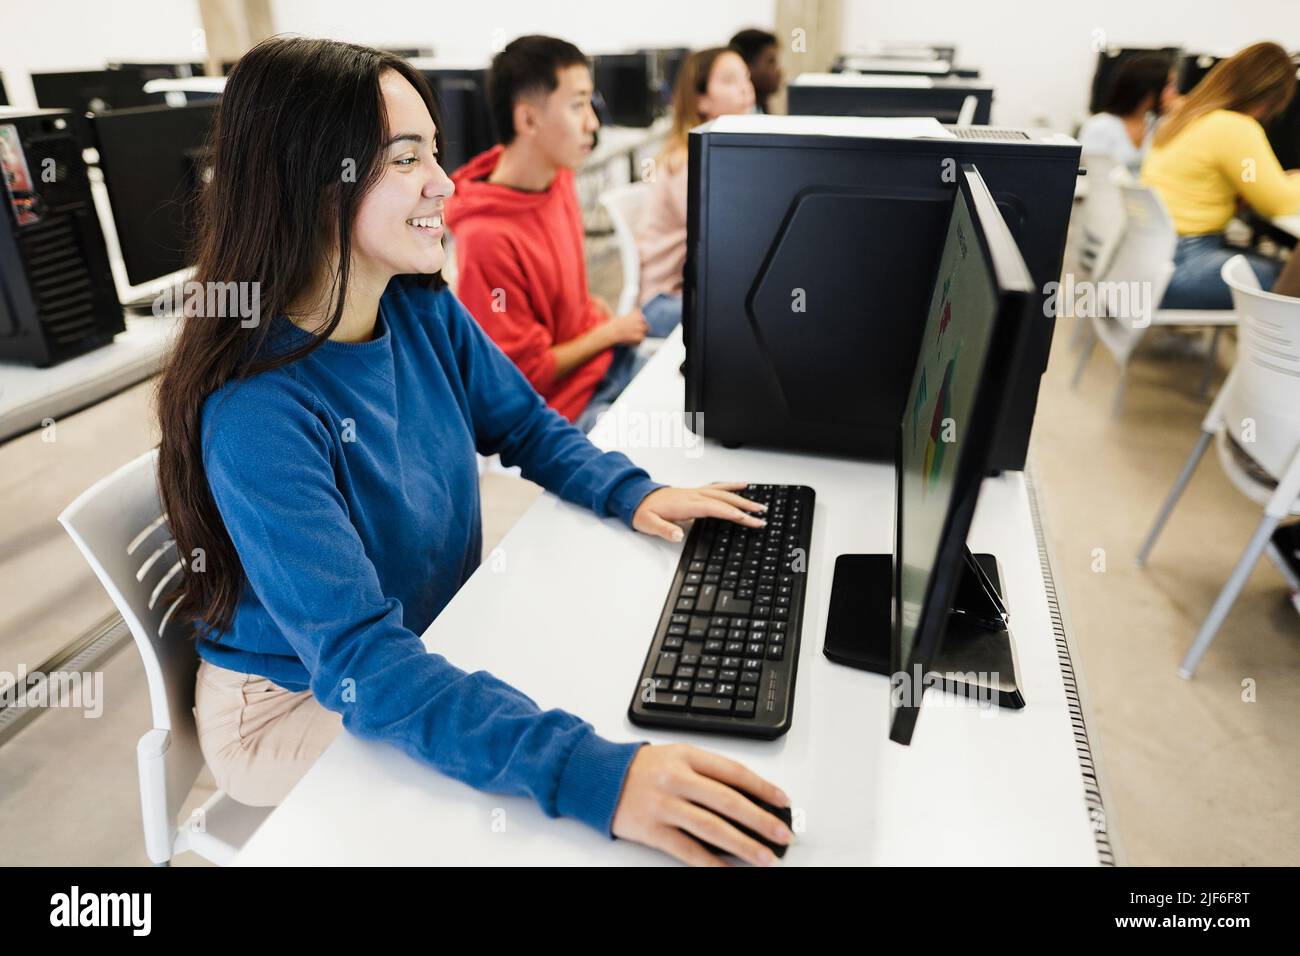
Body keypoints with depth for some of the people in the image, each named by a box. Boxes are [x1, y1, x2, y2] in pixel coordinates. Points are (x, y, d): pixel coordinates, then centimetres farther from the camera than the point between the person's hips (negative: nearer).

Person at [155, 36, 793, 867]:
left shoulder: (425, 312, -10)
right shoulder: (255, 413, -32)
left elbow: (529, 427, 4)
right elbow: (359, 665, -38)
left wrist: (632, 495, -16)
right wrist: (593, 775, -49)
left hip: (437, 635, 6)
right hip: (301, 706, -5)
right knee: (538, 820, -15)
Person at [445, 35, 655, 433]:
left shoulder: (557, 175, -2)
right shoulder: (487, 238, -27)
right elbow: (526, 375, -19)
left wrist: (592, 308, 2)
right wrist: (610, 331, -10)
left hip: (605, 359, 8)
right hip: (565, 404, -8)